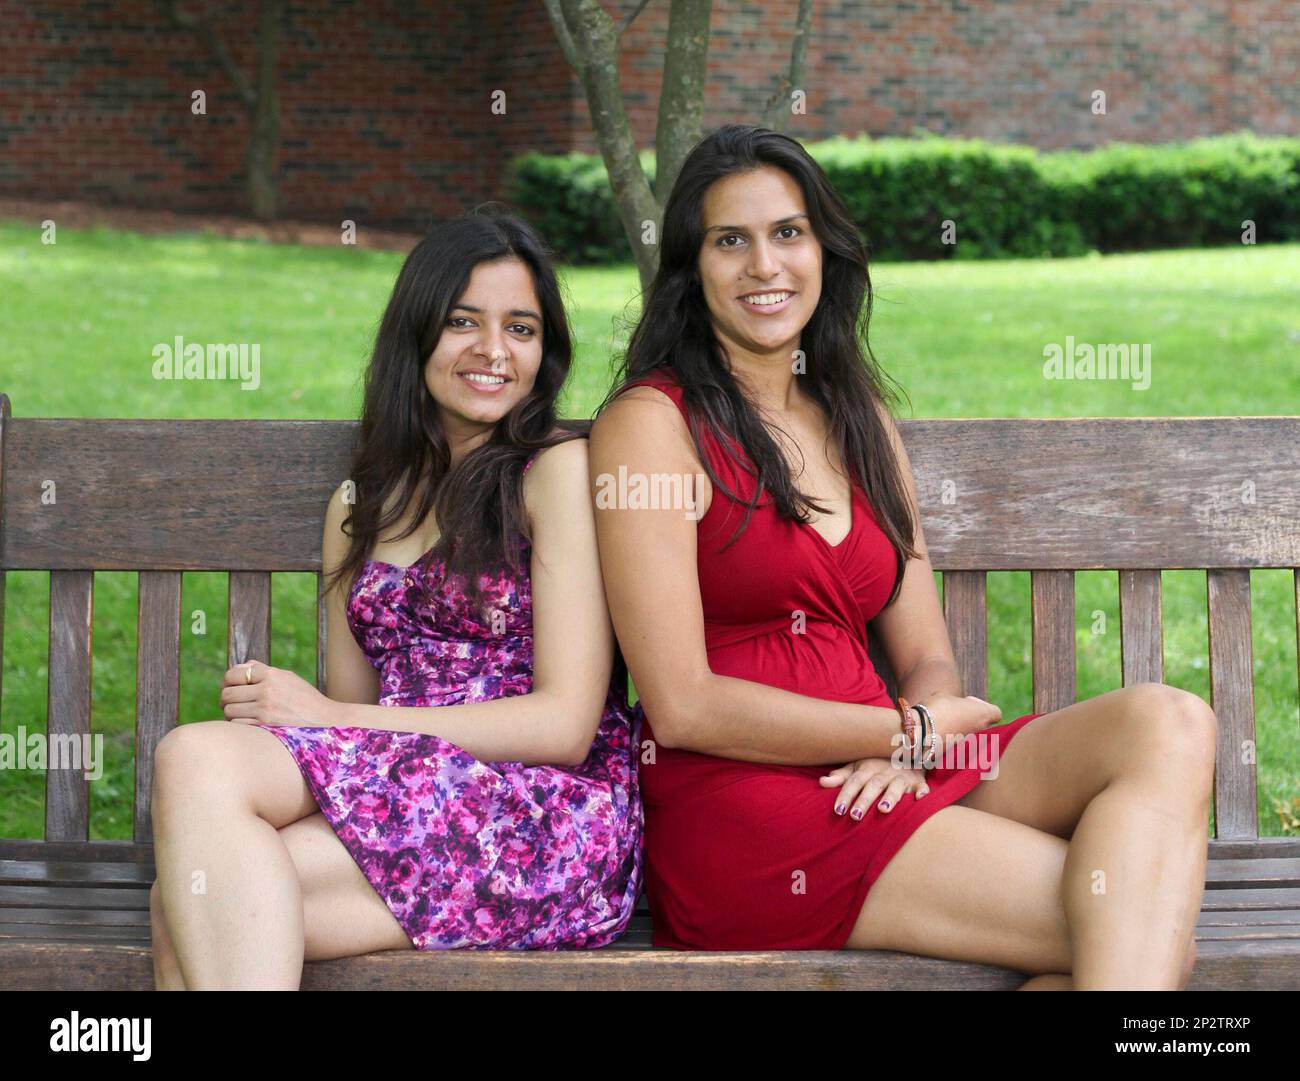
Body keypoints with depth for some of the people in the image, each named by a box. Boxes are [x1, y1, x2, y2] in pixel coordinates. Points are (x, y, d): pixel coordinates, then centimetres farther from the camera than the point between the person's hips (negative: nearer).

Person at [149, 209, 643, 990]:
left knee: (196, 759, -26)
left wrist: (323, 718, -8)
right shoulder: (359, 507, 22)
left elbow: (566, 725, -6)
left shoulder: (560, 468, 3)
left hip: (549, 821, -5)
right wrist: (270, 712, -7)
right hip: (396, 813, 5)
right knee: (192, 903, -29)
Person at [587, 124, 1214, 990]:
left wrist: (906, 746, -9)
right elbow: (683, 706, -9)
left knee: (1169, 723, -21)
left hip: (881, 781, 7)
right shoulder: (653, 423, -2)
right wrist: (908, 730, -5)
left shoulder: (862, 419, 20)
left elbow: (928, 660, 15)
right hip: (740, 803, -7)